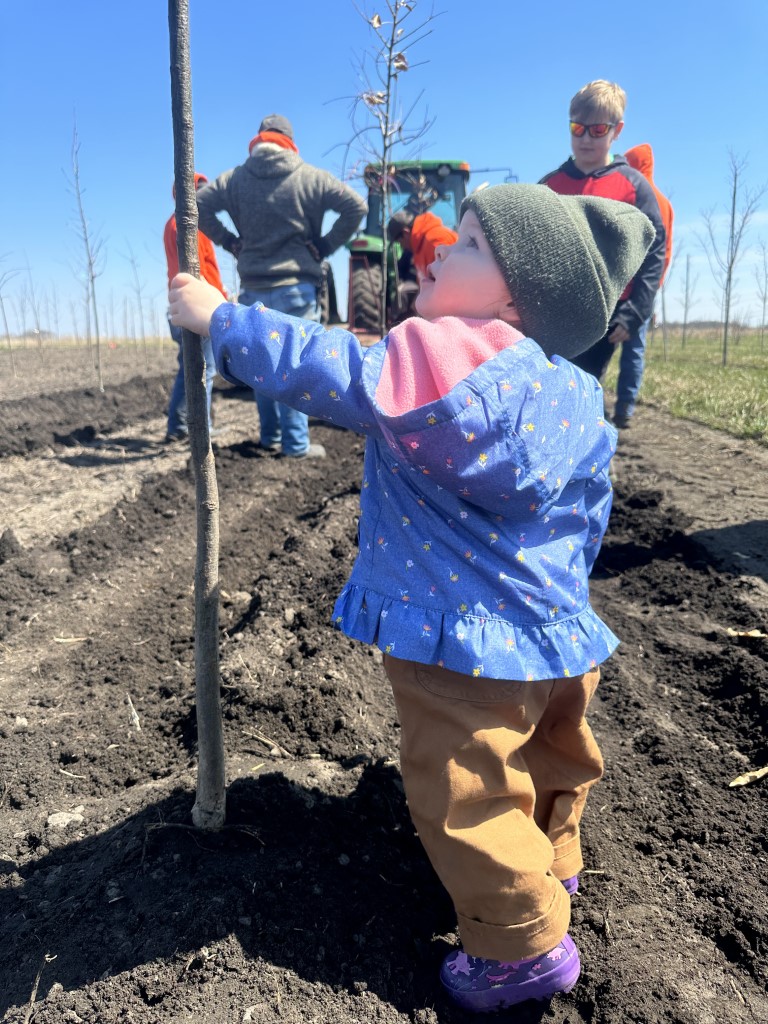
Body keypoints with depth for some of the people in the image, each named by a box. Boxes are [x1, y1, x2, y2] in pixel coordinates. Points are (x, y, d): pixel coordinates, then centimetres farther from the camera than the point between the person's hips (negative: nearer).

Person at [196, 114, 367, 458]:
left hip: (254, 287, 3)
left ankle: (270, 437, 21)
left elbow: (198, 204, 2)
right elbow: (356, 205, -6)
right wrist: (326, 245, -2)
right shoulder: (310, 177, -1)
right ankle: (296, 443, -2)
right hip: (296, 285, -3)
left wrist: (229, 241, 5)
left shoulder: (235, 179, 6)